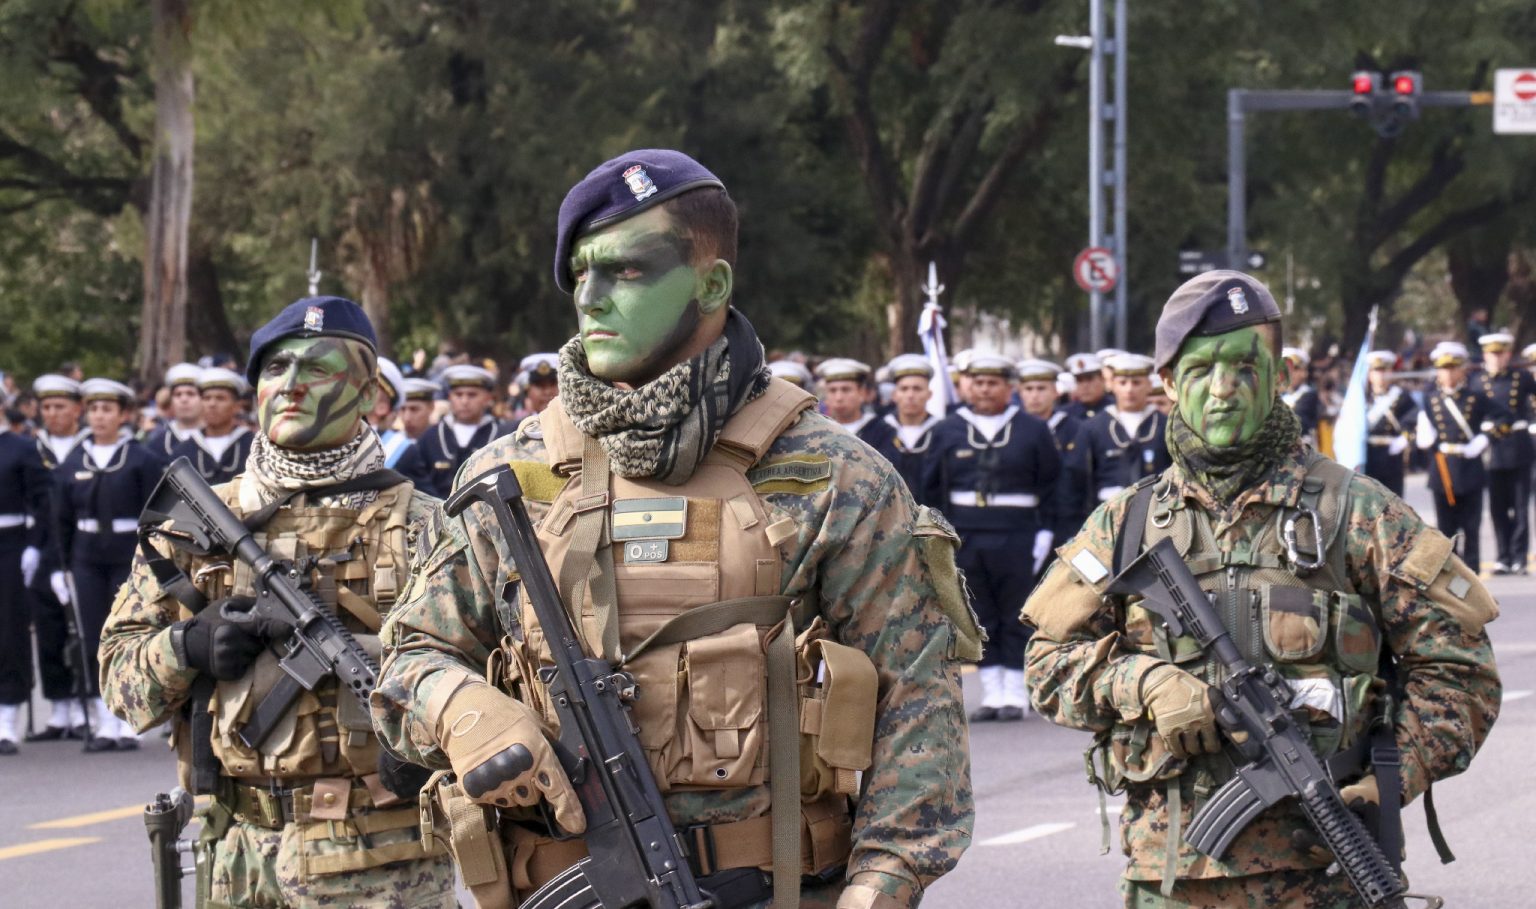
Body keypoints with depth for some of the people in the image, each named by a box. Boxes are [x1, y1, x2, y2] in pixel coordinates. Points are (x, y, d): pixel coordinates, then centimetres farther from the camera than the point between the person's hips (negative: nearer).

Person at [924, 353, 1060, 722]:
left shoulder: (1034, 430, 3)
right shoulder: (948, 431, 7)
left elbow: (1052, 485, 4)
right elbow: (931, 488, 8)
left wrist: (1043, 531, -2)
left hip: (1018, 538, -2)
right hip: (966, 539, 2)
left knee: (1016, 621, 1)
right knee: (980, 621, 5)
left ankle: (1014, 695, 7)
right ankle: (992, 695, 10)